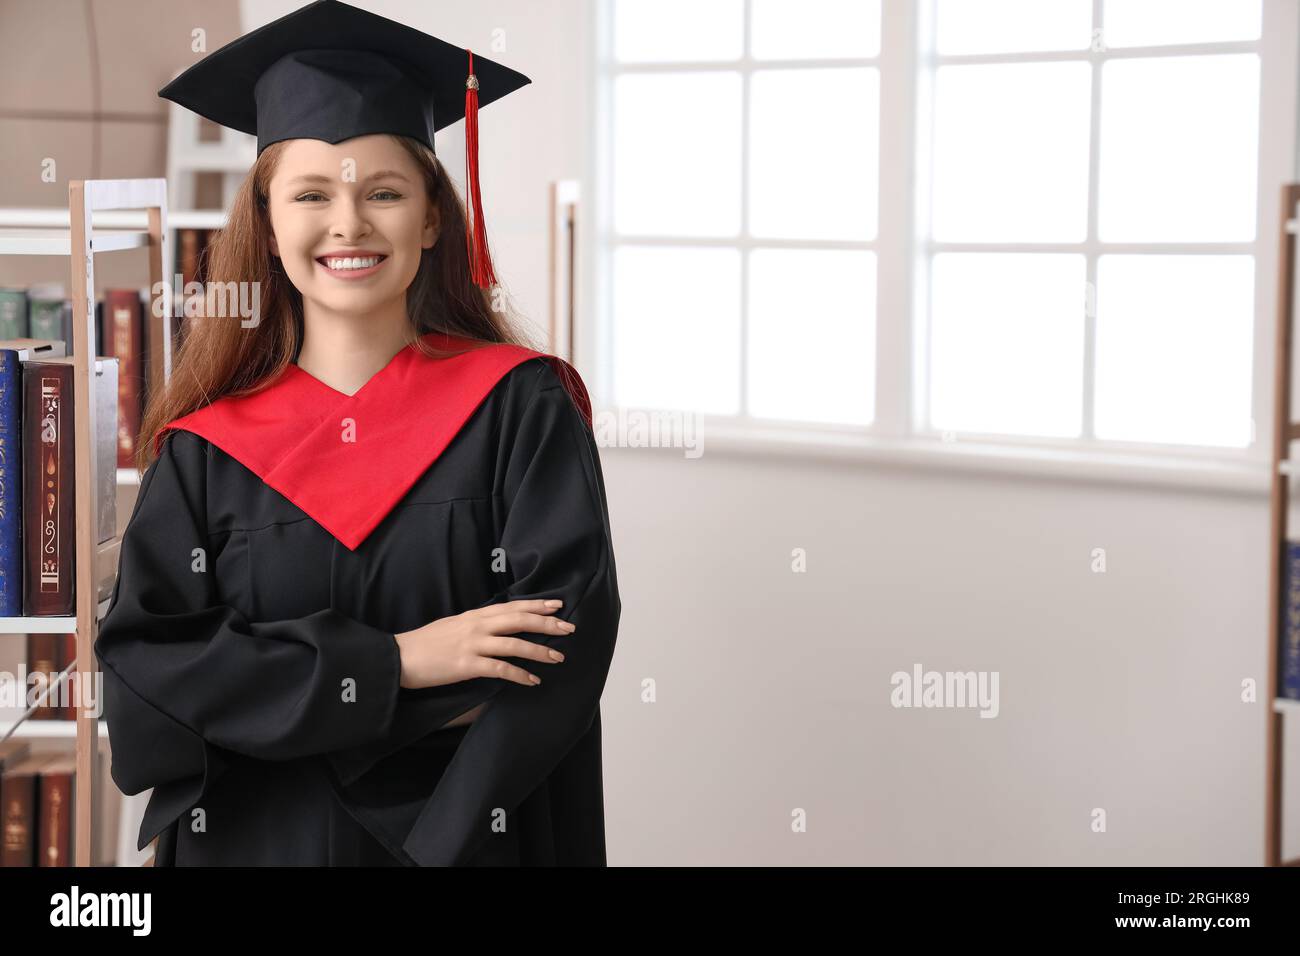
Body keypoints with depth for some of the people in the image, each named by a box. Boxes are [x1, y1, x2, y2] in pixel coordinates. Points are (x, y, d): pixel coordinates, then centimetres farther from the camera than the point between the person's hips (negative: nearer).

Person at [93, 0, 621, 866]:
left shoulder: (521, 408, -5)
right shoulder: (207, 448, -1)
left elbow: (571, 629, -14)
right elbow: (142, 665, -10)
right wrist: (388, 664, -19)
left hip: (469, 835, -1)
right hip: (248, 842, 1)